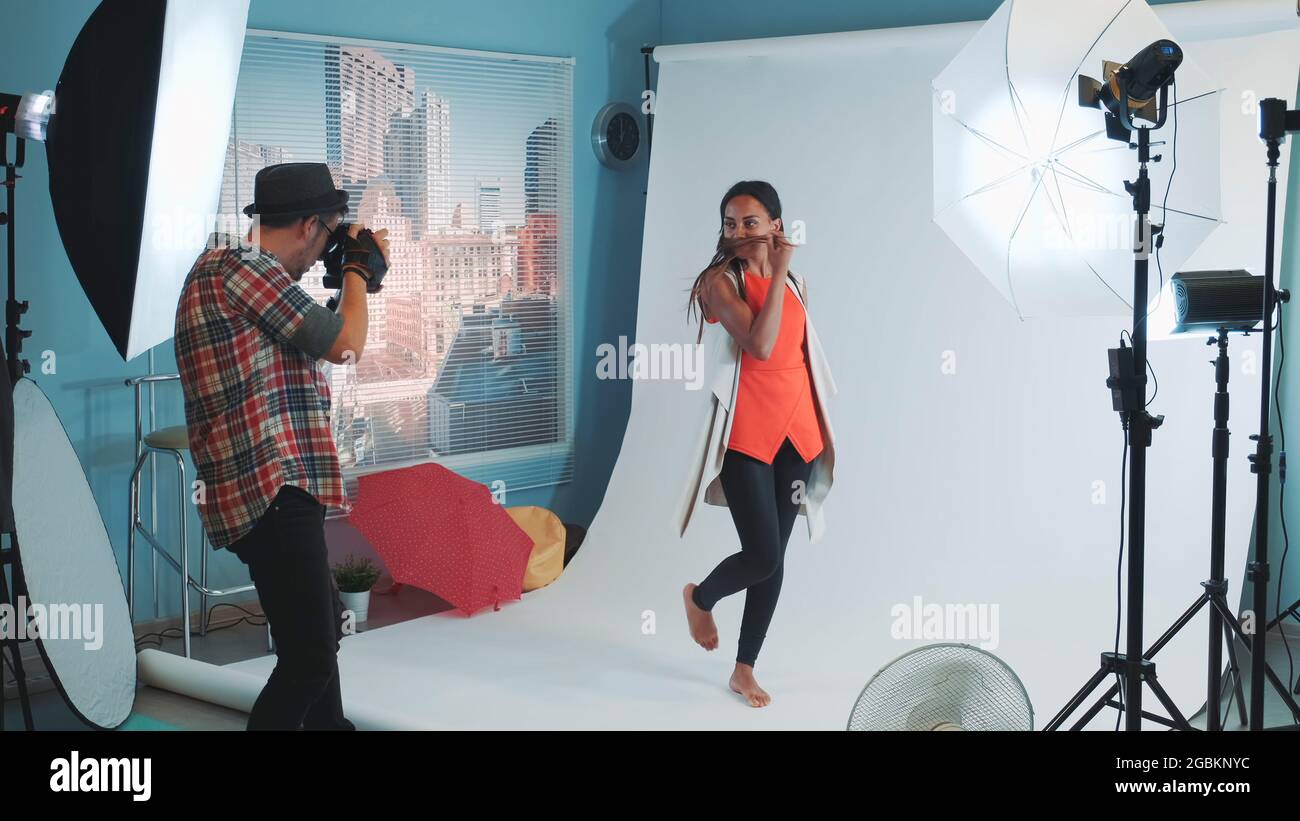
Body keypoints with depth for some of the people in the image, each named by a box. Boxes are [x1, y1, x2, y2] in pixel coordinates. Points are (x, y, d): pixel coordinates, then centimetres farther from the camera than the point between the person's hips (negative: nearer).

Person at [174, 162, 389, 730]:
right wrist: (359, 269, 7)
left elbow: (314, 346, 31)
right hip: (270, 491, -12)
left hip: (270, 490, 12)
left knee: (322, 623, 28)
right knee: (309, 658, -15)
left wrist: (357, 278, 26)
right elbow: (344, 346, -9)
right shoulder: (241, 268, -11)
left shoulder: (229, 268, 21)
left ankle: (327, 725, 43)